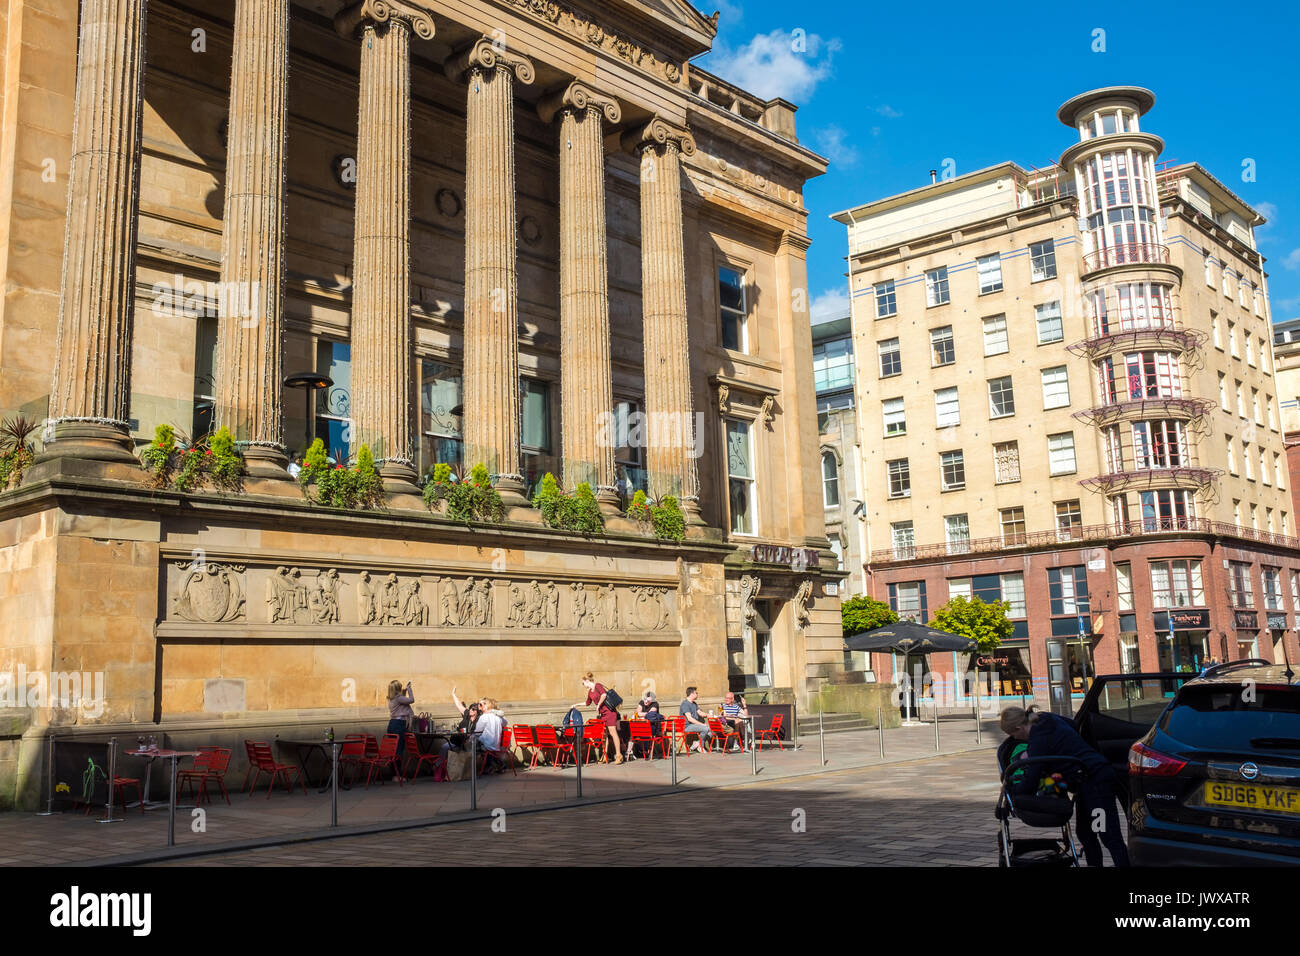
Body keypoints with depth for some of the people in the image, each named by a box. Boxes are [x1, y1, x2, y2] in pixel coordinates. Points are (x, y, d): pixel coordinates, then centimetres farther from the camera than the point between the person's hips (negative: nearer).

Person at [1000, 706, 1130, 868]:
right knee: (1083, 832, 15)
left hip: (1095, 781, -10)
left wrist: (1010, 789, 6)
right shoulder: (1049, 719, 7)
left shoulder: (1039, 739, -18)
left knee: (1111, 838, -12)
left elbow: (1029, 784, -16)